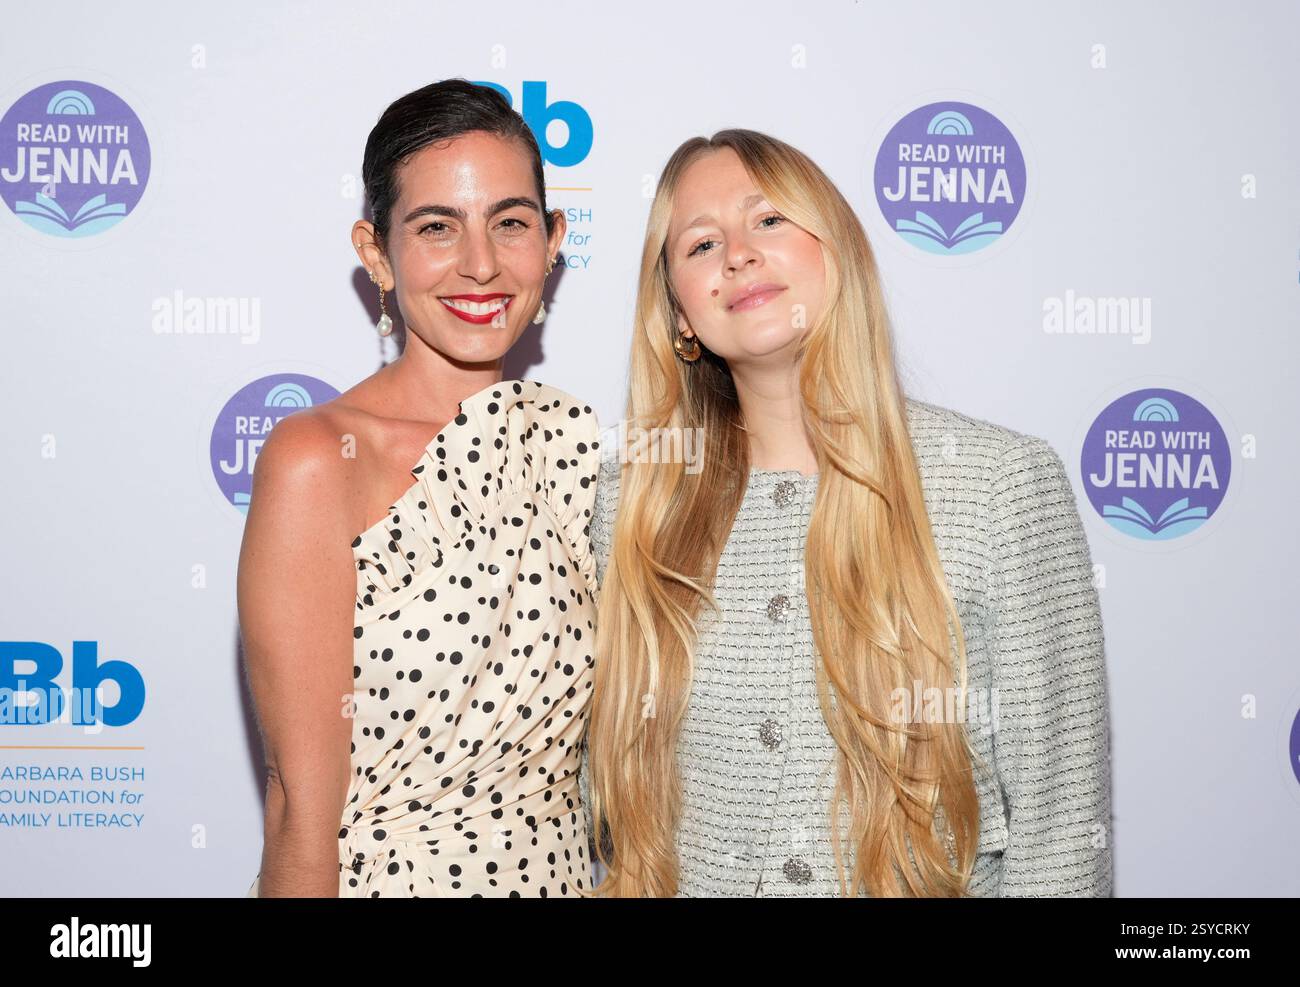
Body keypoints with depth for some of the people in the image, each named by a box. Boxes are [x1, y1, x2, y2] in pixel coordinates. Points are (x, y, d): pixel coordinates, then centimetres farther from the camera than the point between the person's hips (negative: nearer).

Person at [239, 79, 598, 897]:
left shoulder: (575, 438, -1)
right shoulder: (319, 461, -18)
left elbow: (612, 733, 6)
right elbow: (304, 806, -18)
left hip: (559, 870, 5)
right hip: (383, 875, -5)